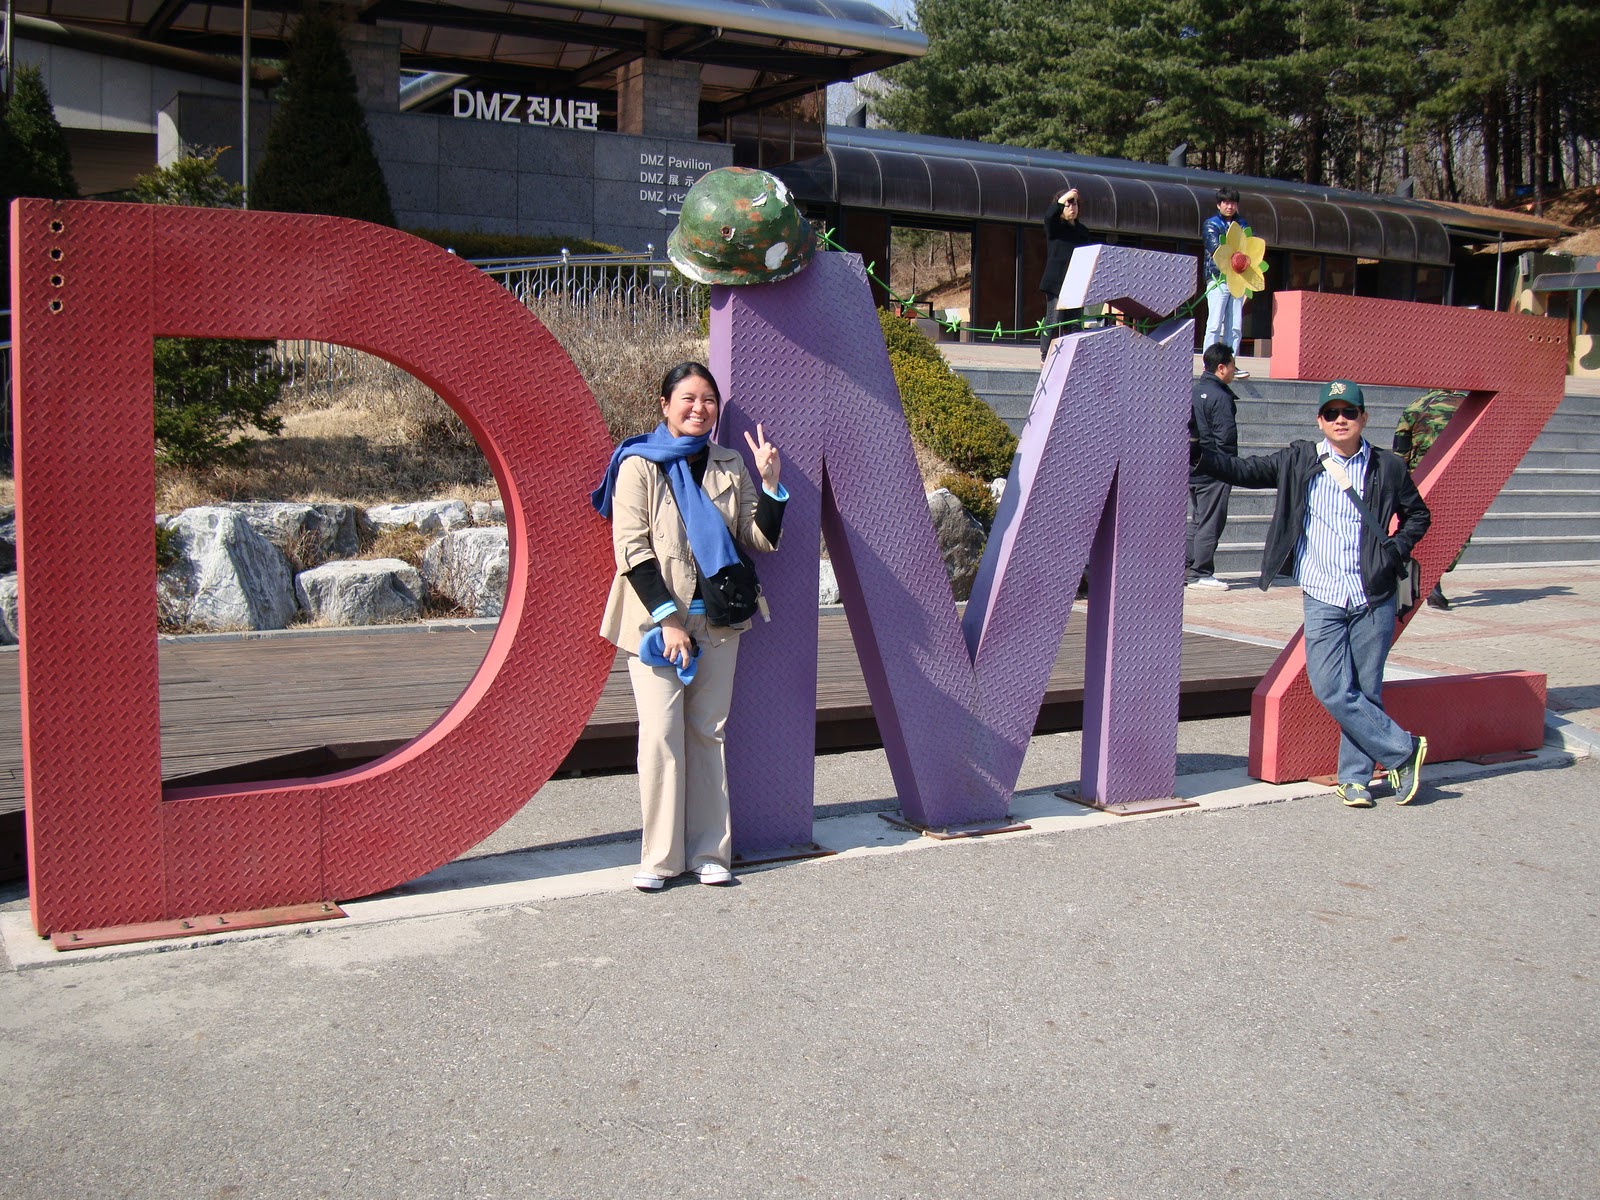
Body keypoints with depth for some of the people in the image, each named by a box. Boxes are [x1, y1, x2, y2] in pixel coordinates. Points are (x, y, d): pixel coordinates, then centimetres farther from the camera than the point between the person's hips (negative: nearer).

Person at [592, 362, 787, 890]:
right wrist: (667, 618, -14)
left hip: (717, 618, 4)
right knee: (662, 734, -6)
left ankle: (709, 851, 13)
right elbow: (630, 548, -7)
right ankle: (660, 857, 3)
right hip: (656, 619, -3)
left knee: (706, 733, 6)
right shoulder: (639, 464, -1)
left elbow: (760, 539, 9)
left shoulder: (729, 465, 11)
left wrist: (771, 485, -6)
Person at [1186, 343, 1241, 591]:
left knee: (1198, 520, 16)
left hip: (1193, 466, 9)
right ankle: (1200, 573, -1)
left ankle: (1185, 568, 17)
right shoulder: (1220, 396, -15)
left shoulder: (1195, 392, 12)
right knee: (1210, 522, -3)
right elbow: (1226, 437, -18)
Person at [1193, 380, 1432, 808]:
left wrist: (1395, 551, 1)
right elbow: (1245, 471, 1)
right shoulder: (1299, 461, 5)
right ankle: (1403, 750, 9)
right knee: (1331, 689, -8)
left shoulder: (1388, 467, 6)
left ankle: (1355, 776, 19)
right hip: (1322, 598, 0)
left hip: (1374, 598, 0)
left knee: (1365, 689, 4)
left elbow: (1418, 515, 17)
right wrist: (1198, 455, -12)